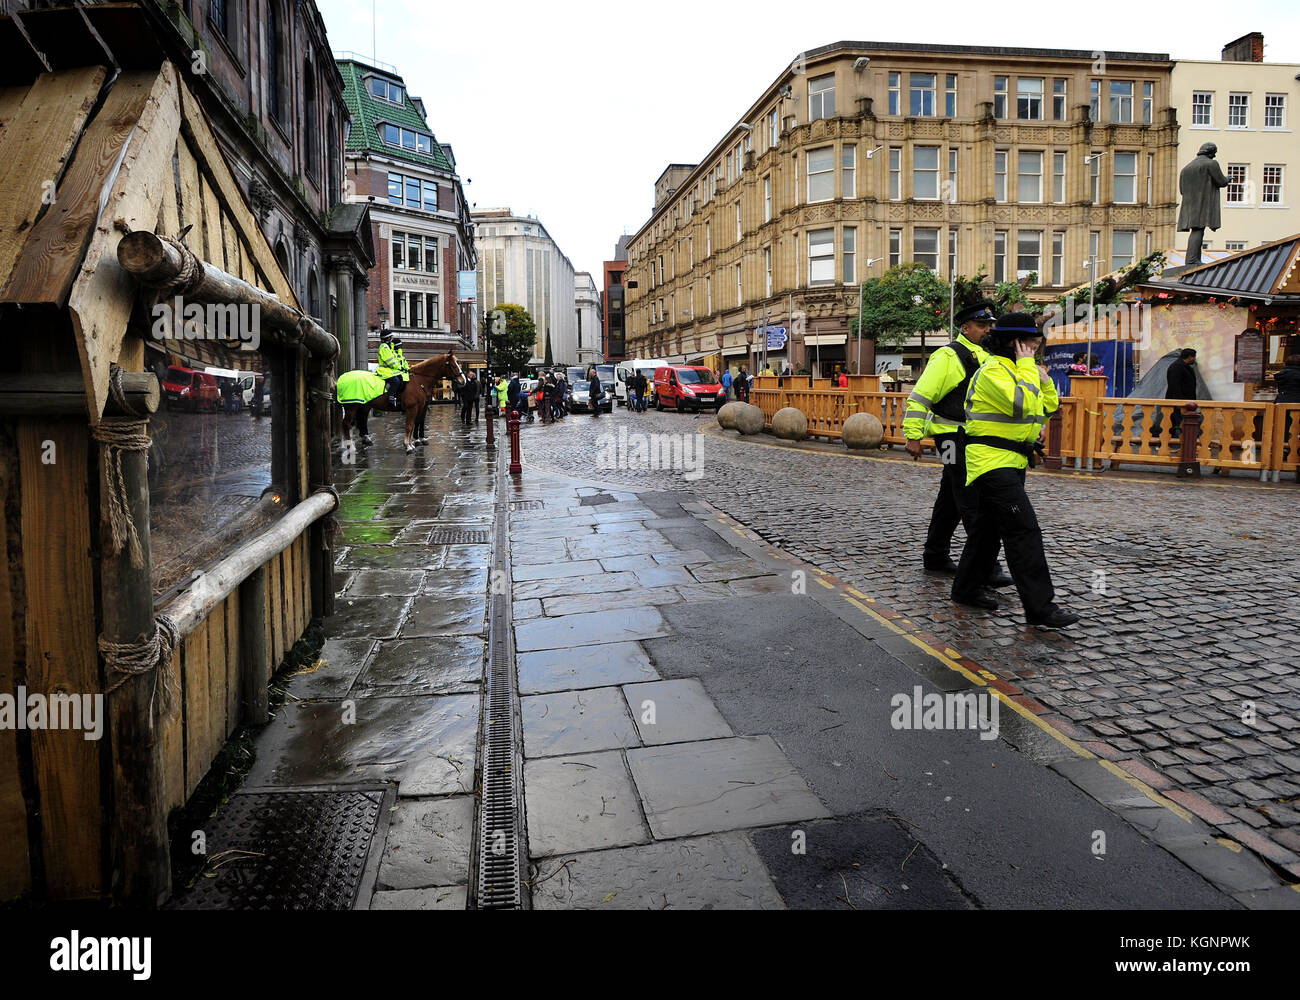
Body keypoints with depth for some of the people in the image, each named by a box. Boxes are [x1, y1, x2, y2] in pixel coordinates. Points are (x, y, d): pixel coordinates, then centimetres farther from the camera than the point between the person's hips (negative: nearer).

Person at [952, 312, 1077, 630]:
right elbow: (1023, 404, -29)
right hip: (993, 461, -11)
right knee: (1024, 531, -14)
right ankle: (1040, 607, -13)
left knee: (989, 527, 16)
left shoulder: (1016, 370, 17)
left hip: (1010, 462, 11)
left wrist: (1042, 376, 7)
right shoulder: (992, 370, -15)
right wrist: (1027, 366, -17)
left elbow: (1048, 406, 24)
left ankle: (967, 588, 28)